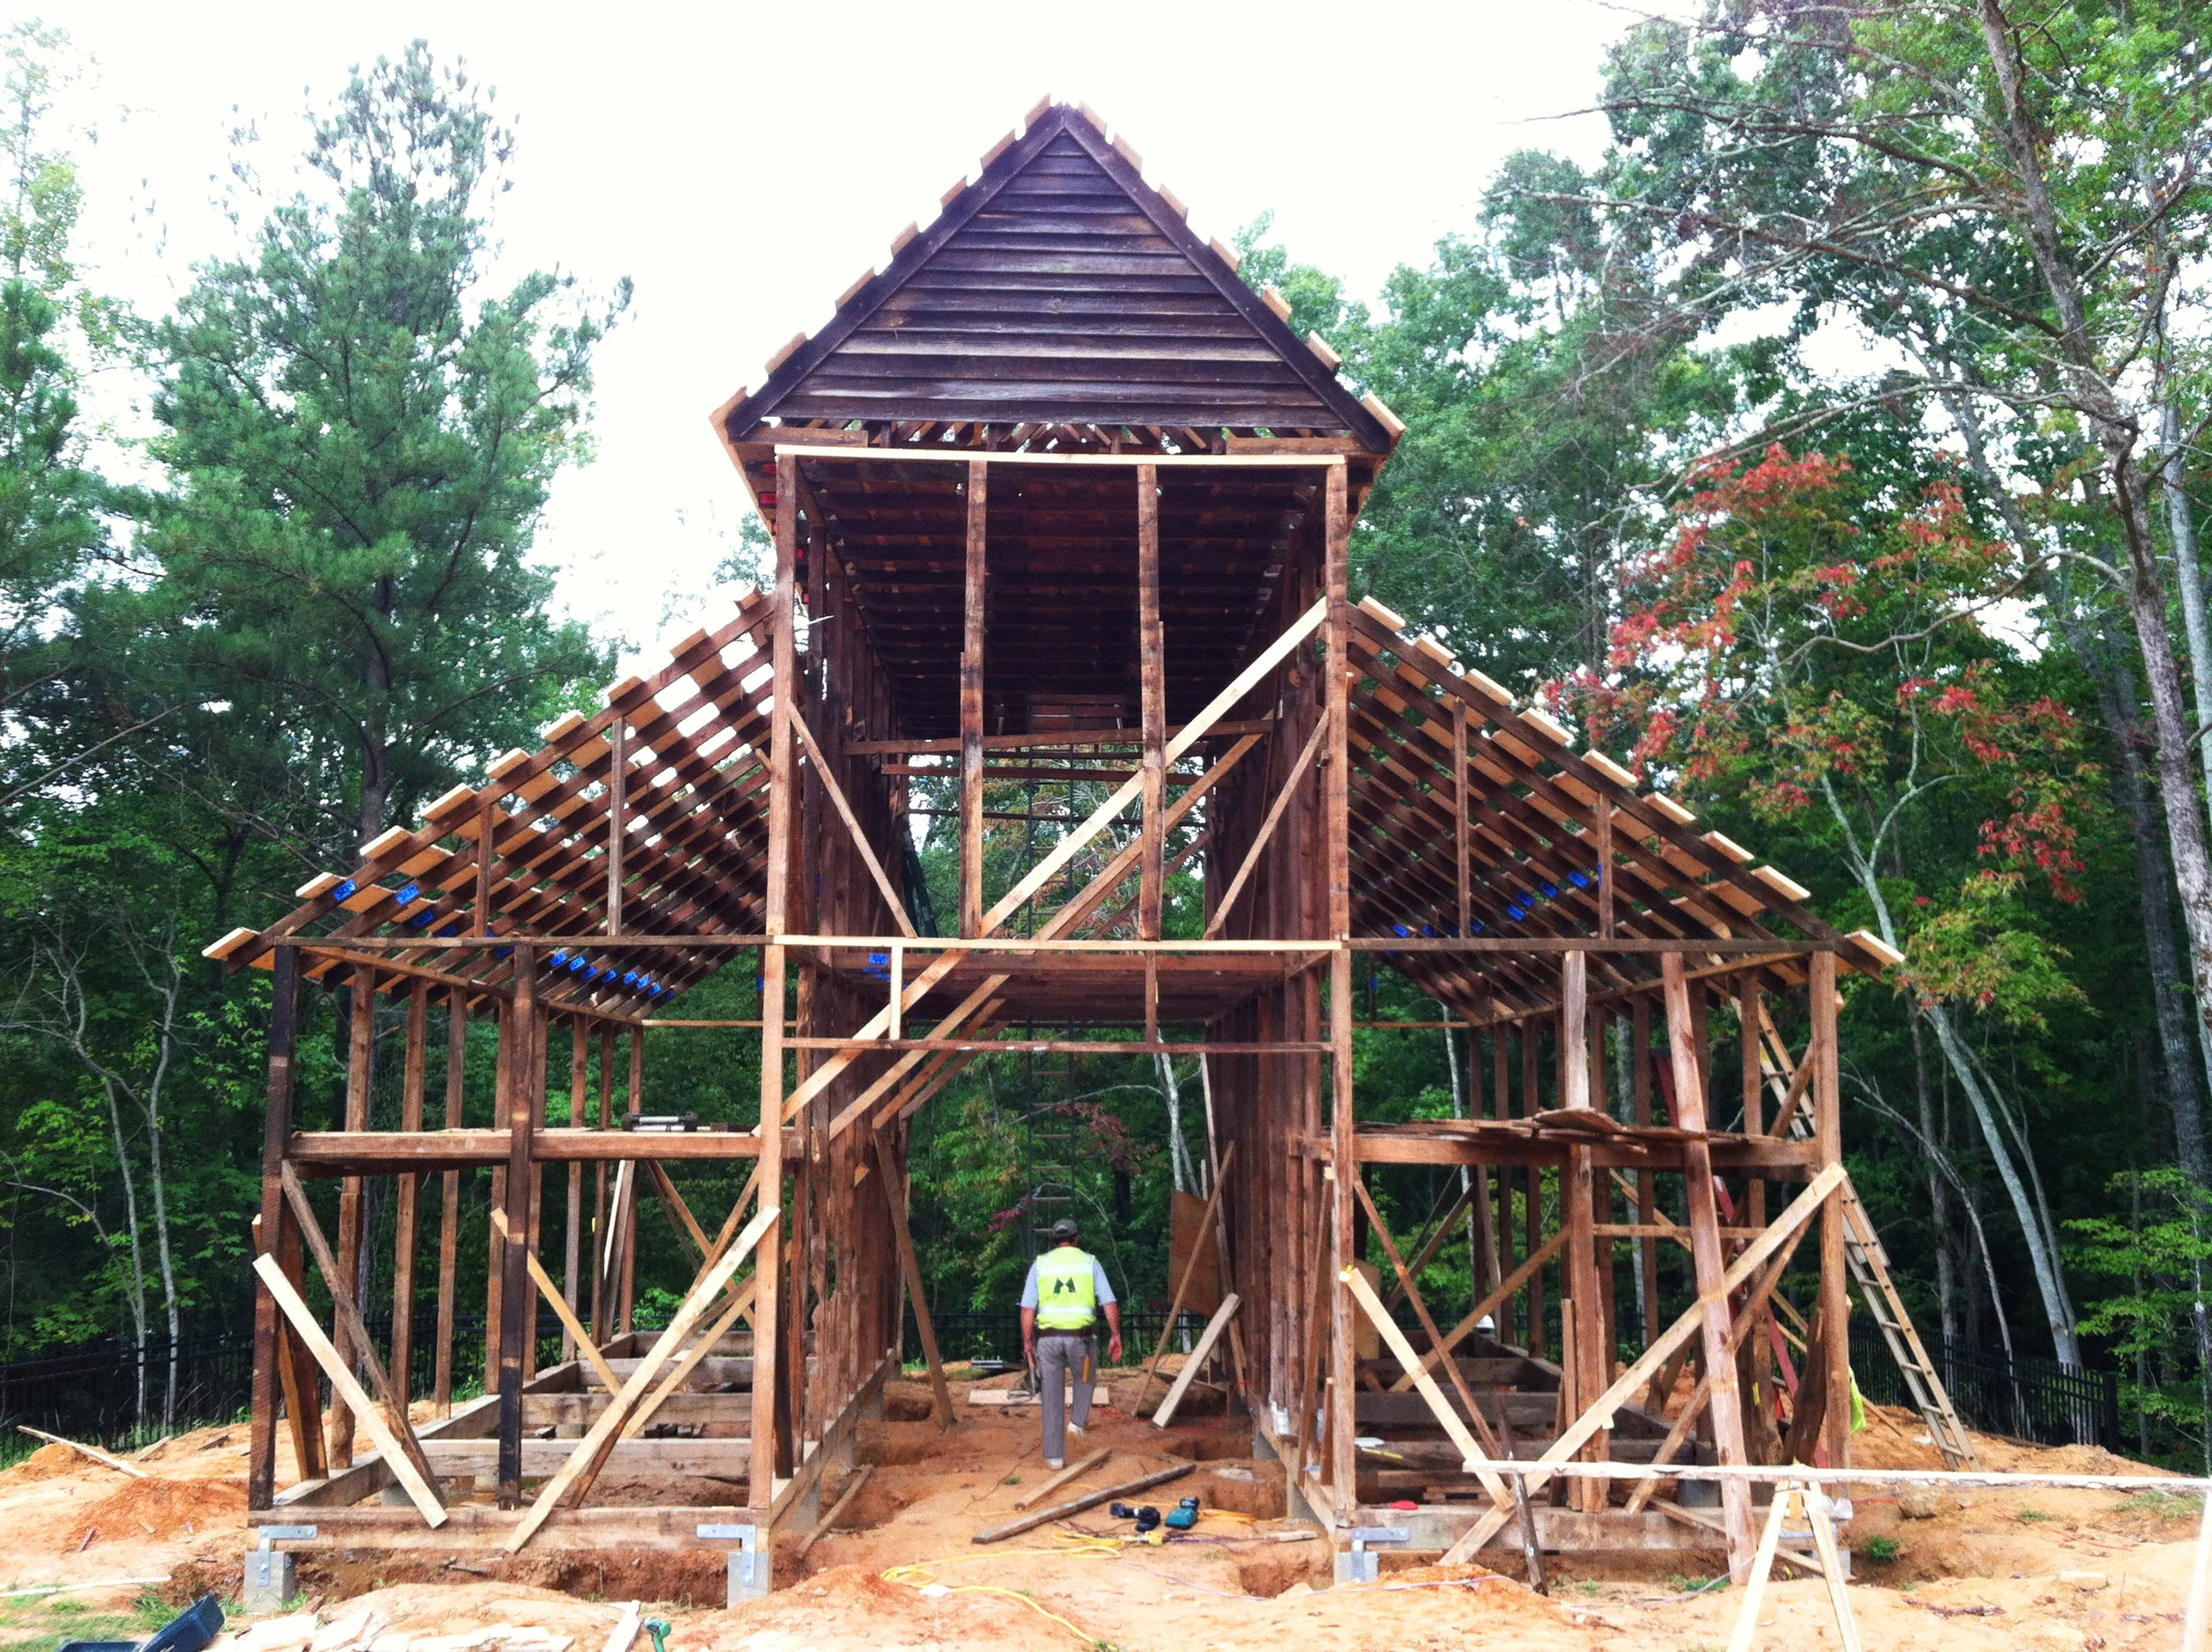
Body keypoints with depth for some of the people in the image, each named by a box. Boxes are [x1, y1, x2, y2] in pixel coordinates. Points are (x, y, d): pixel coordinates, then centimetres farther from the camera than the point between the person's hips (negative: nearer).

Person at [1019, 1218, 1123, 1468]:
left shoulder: (1040, 1264, 6)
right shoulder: (1089, 1262, 6)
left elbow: (1028, 1309, -1)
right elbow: (1110, 1304, 0)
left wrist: (1027, 1343, 4)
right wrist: (1115, 1336, 6)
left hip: (1048, 1337, 1)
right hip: (1080, 1337, 0)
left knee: (1053, 1398, 8)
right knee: (1085, 1379, 29)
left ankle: (1055, 1456, 9)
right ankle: (1079, 1423, 13)